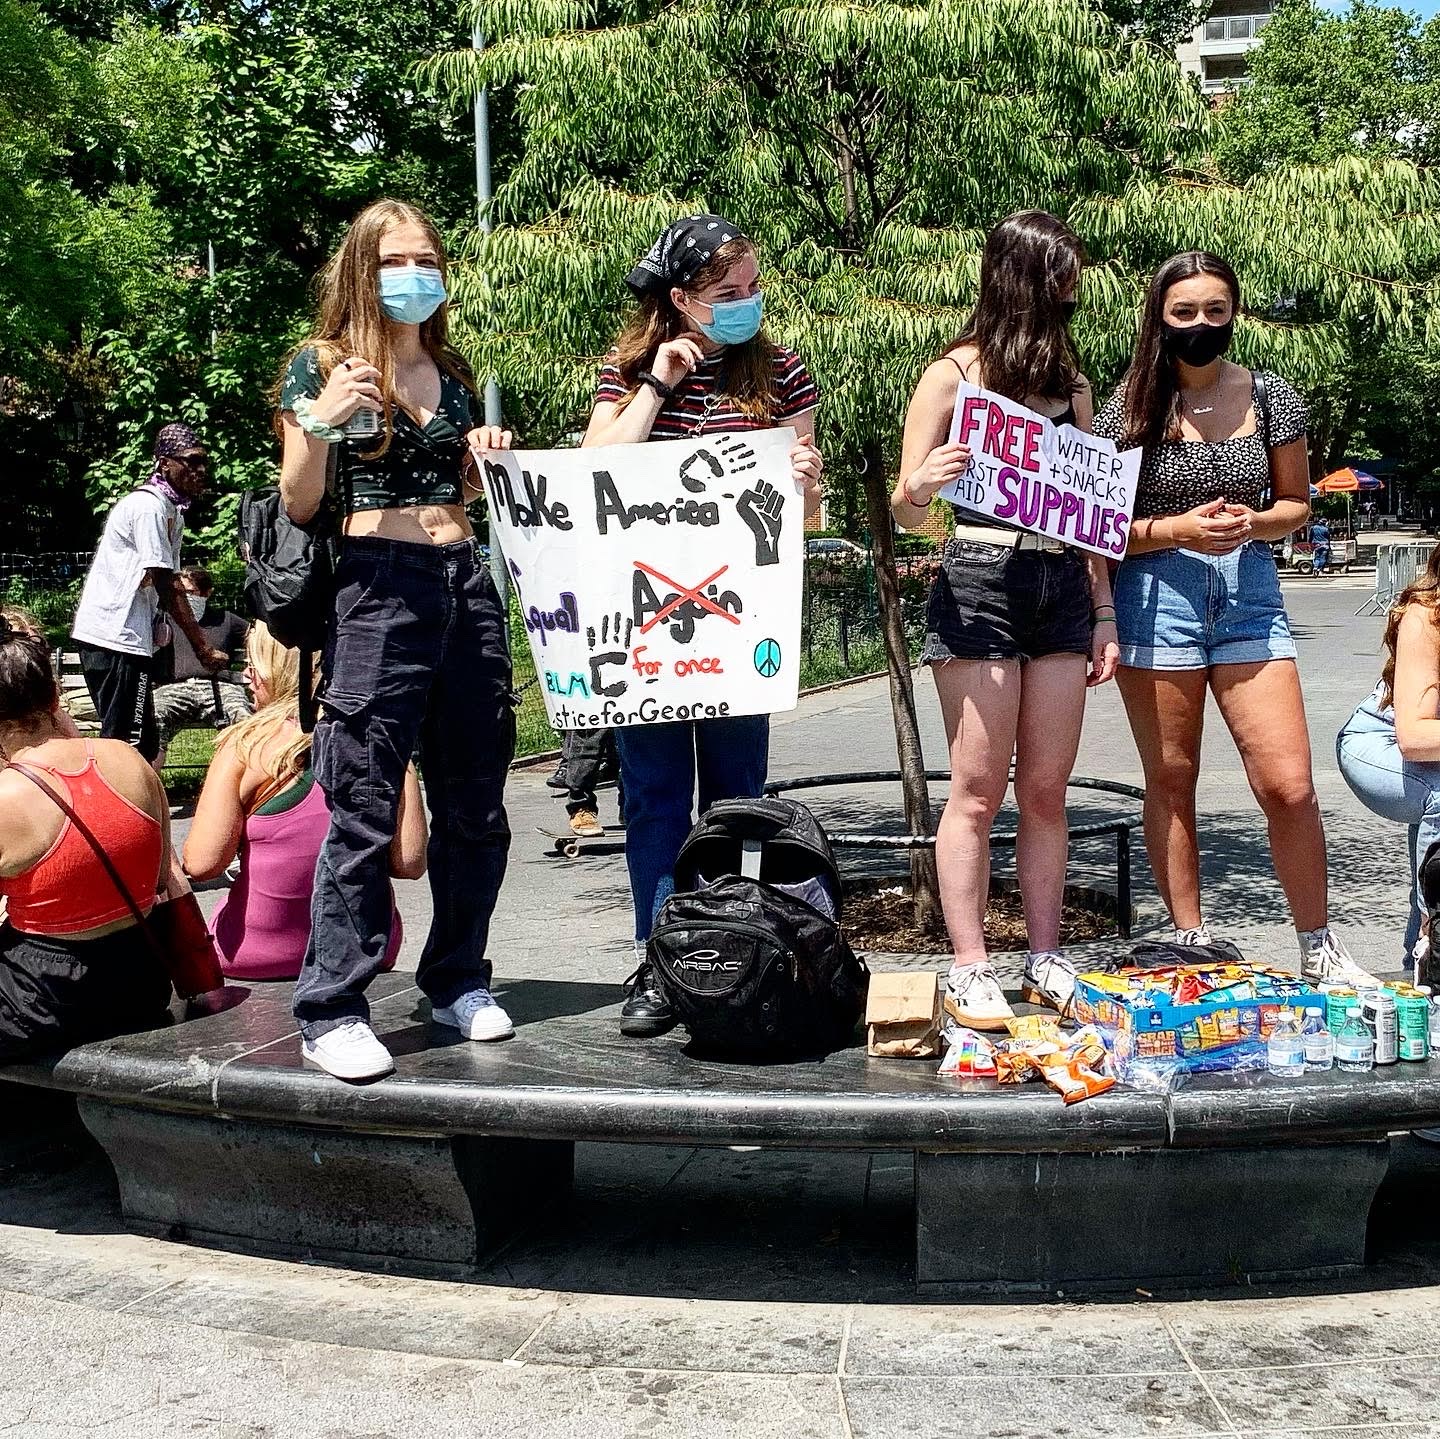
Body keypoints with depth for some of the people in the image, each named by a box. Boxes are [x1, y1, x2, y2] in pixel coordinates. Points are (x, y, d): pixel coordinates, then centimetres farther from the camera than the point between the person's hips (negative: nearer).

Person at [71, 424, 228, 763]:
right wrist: (202, 648, -14)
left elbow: (167, 586, 15)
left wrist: (201, 646, 9)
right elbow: (166, 588, -16)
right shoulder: (149, 507, -13)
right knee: (129, 746, -10)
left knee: (144, 744, 13)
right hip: (116, 638, -10)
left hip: (127, 638, 10)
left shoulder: (172, 511, 17)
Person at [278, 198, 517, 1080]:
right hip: (379, 586, -6)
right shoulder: (324, 364, 2)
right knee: (365, 807, -8)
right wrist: (320, 421, -17)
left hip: (467, 581, 6)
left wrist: (487, 461, 6)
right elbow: (299, 508, -2)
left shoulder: (454, 374, 17)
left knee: (474, 800, 8)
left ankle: (459, 980, 21)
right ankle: (332, 1009, -2)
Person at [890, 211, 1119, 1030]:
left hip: (1063, 592, 5)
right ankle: (971, 969, 4)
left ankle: (1045, 958, 15)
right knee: (978, 792, -2)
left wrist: (1105, 612, 12)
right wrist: (922, 487, -24)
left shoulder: (1071, 383, 15)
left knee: (1047, 791, 7)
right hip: (980, 585, -5)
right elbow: (906, 512, -1)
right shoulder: (953, 377, 0)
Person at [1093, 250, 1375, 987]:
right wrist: (1177, 529, -16)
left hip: (1249, 591, 1)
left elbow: (1296, 502, 12)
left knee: (1290, 787, -5)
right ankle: (1190, 945, 19)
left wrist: (1251, 523, -9)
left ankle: (1319, 950, 13)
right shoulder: (1129, 407, -1)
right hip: (1157, 595, -1)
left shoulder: (1270, 398, 4)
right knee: (1171, 781, 6)